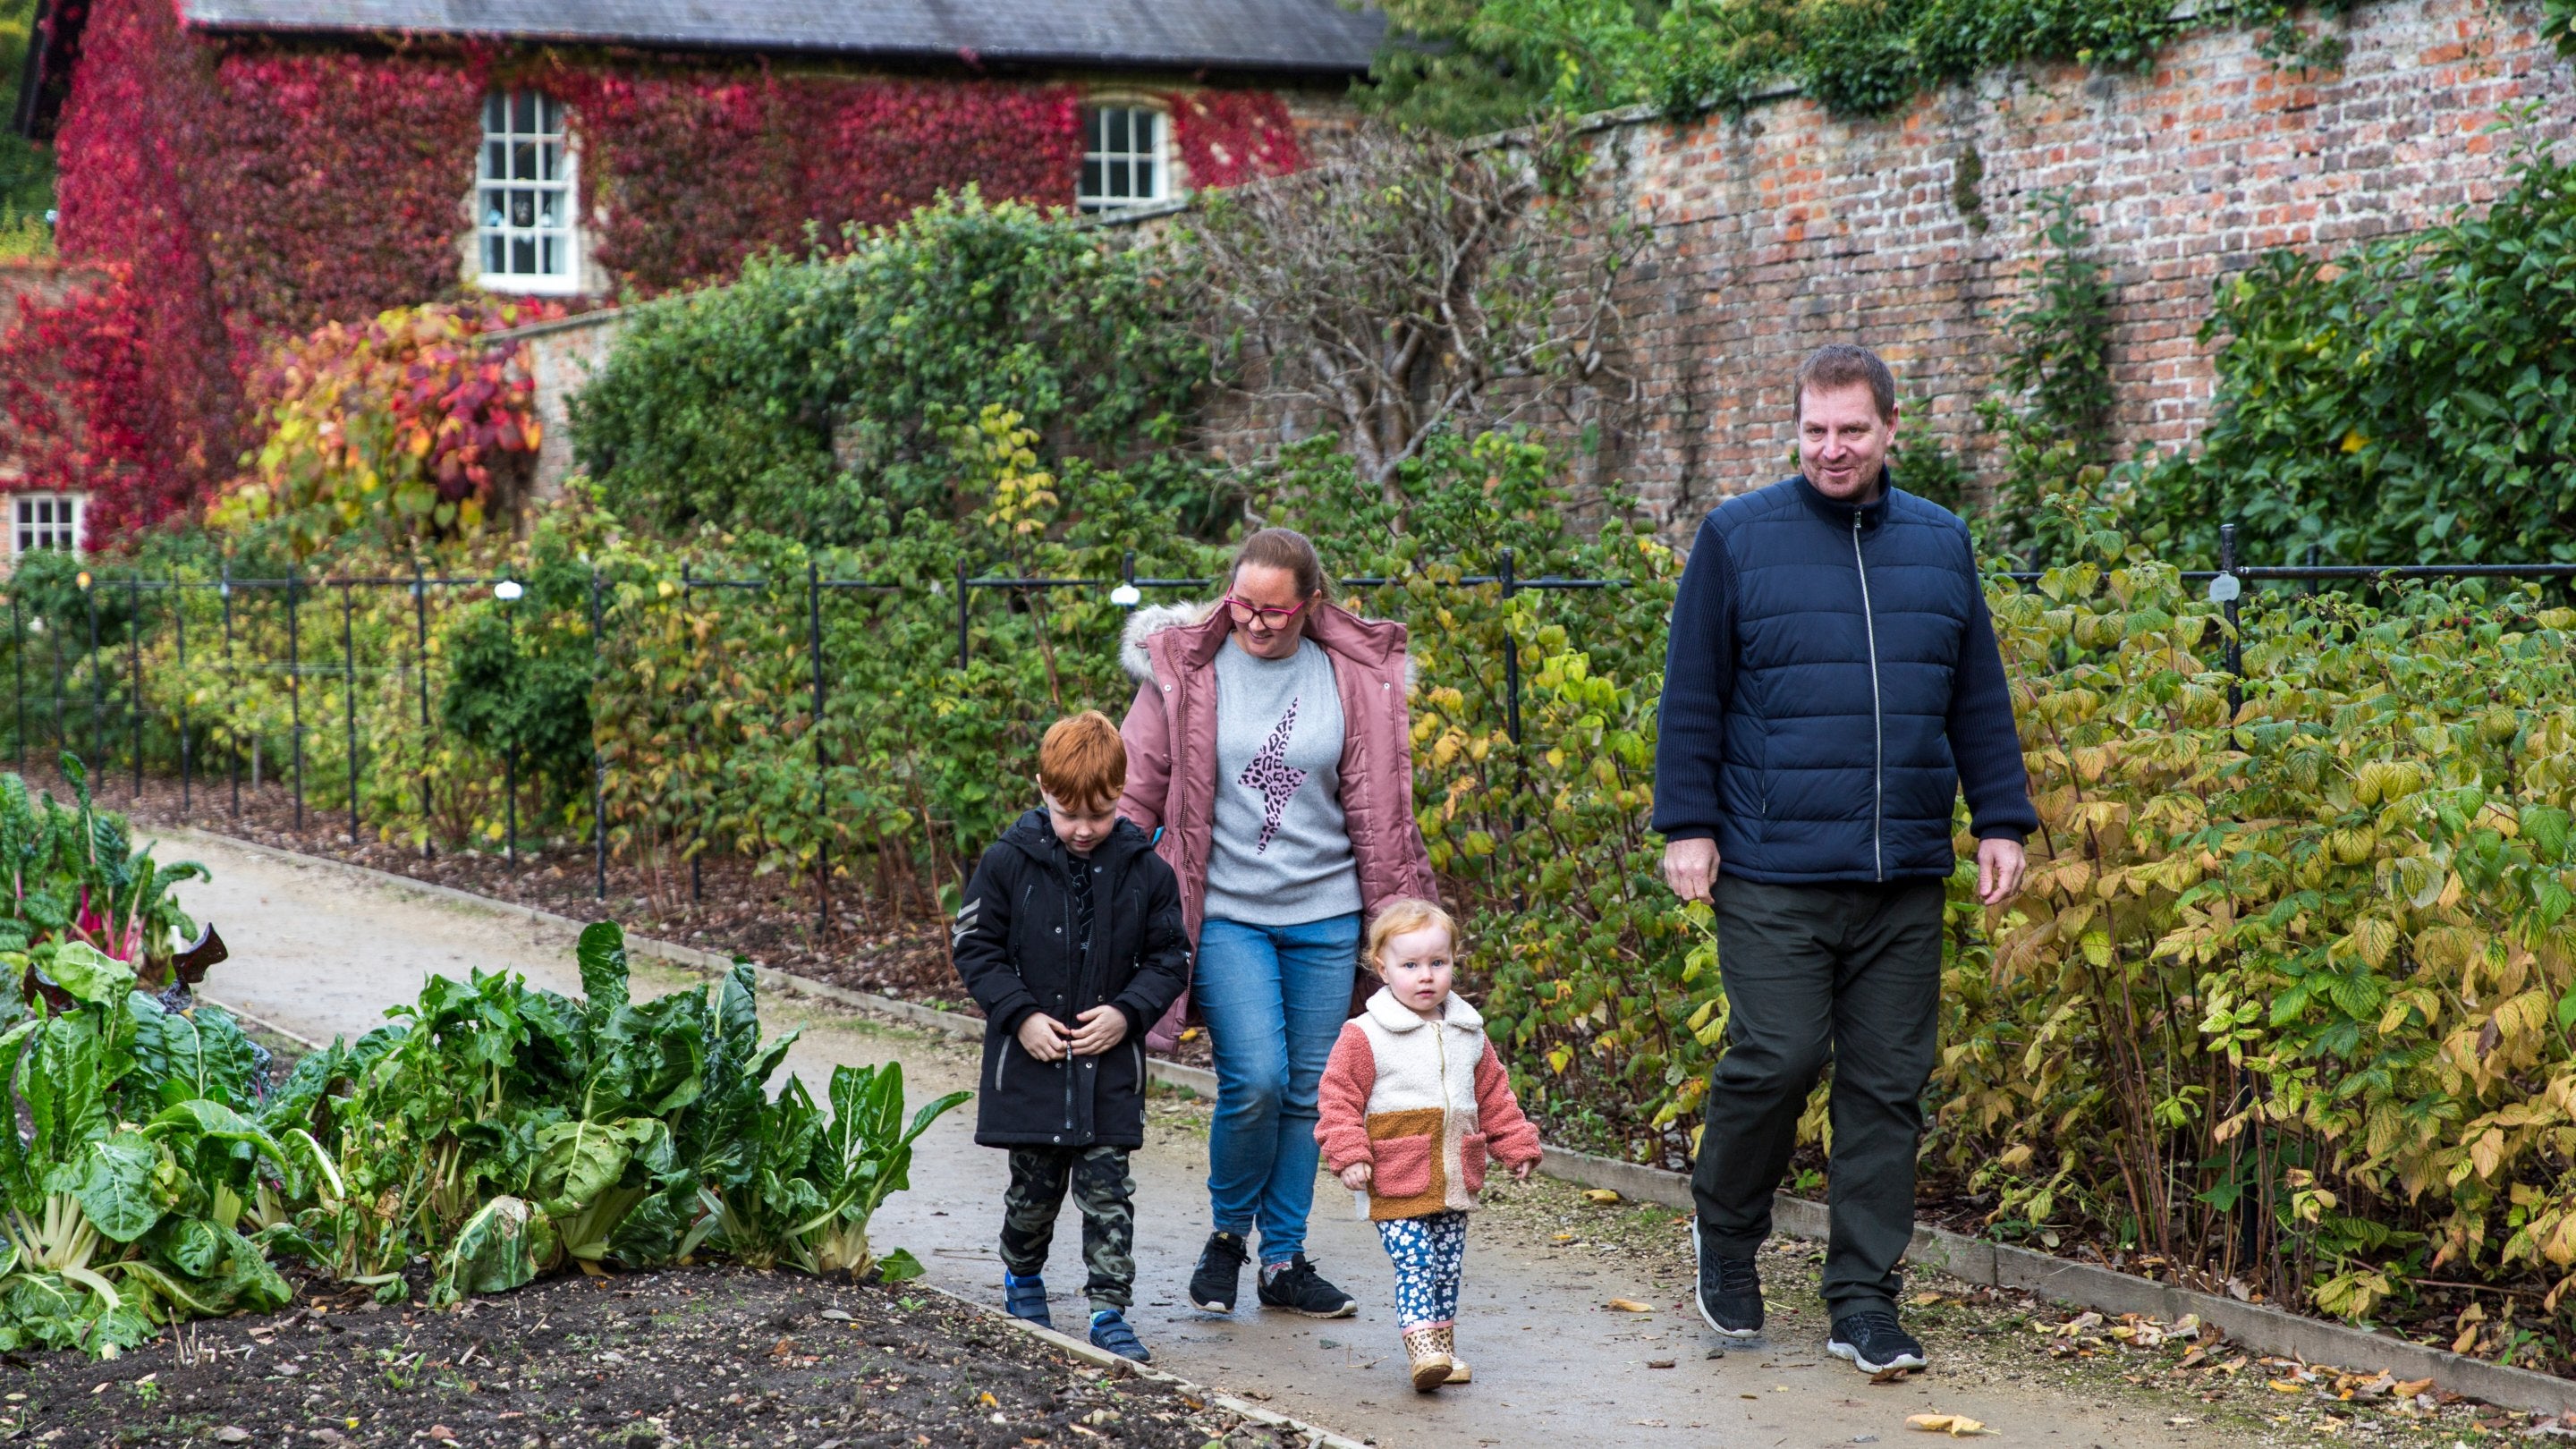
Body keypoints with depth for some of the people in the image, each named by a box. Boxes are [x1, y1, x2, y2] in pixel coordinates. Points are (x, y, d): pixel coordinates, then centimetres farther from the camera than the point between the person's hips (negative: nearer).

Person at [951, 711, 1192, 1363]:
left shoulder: (1145, 870, -3)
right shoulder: (1008, 862, -7)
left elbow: (1170, 959, 4)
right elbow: (975, 947, -2)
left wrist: (1127, 1011, -12)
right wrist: (1021, 1014, -12)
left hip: (1110, 1064, 0)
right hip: (1030, 1062, 0)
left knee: (1107, 1190, 0)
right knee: (1035, 1185, 12)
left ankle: (1110, 1311, 6)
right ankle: (1022, 1280, 37)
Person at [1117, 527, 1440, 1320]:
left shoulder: (1353, 677, 4)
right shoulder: (1186, 668, -2)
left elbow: (1378, 810, 10)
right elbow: (1136, 790, 2)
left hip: (1325, 915, 3)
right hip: (1224, 912, -3)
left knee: (1308, 1089, 6)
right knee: (1256, 1078, -14)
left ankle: (1284, 1260, 19)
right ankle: (1227, 1233, 10)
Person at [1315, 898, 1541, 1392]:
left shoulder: (1467, 1033, 11)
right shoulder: (1365, 1037, -6)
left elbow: (1494, 1095, 21)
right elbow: (1339, 1099, -6)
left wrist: (1517, 1145, 19)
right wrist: (1348, 1155, -16)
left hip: (1454, 1182, 5)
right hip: (1397, 1184, -5)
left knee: (1448, 1268, 11)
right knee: (1414, 1265, -14)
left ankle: (1444, 1350, 21)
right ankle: (1423, 1351, -18)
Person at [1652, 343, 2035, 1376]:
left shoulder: (1942, 544, 12)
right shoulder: (1737, 537, 2)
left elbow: (1979, 701, 16)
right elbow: (1692, 698, 3)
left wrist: (2001, 822, 10)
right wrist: (1687, 825, -3)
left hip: (1905, 876, 3)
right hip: (1774, 874, -3)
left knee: (1888, 1086, 4)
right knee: (1774, 1062, -6)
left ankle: (1864, 1301, 13)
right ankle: (1725, 1238, 21)